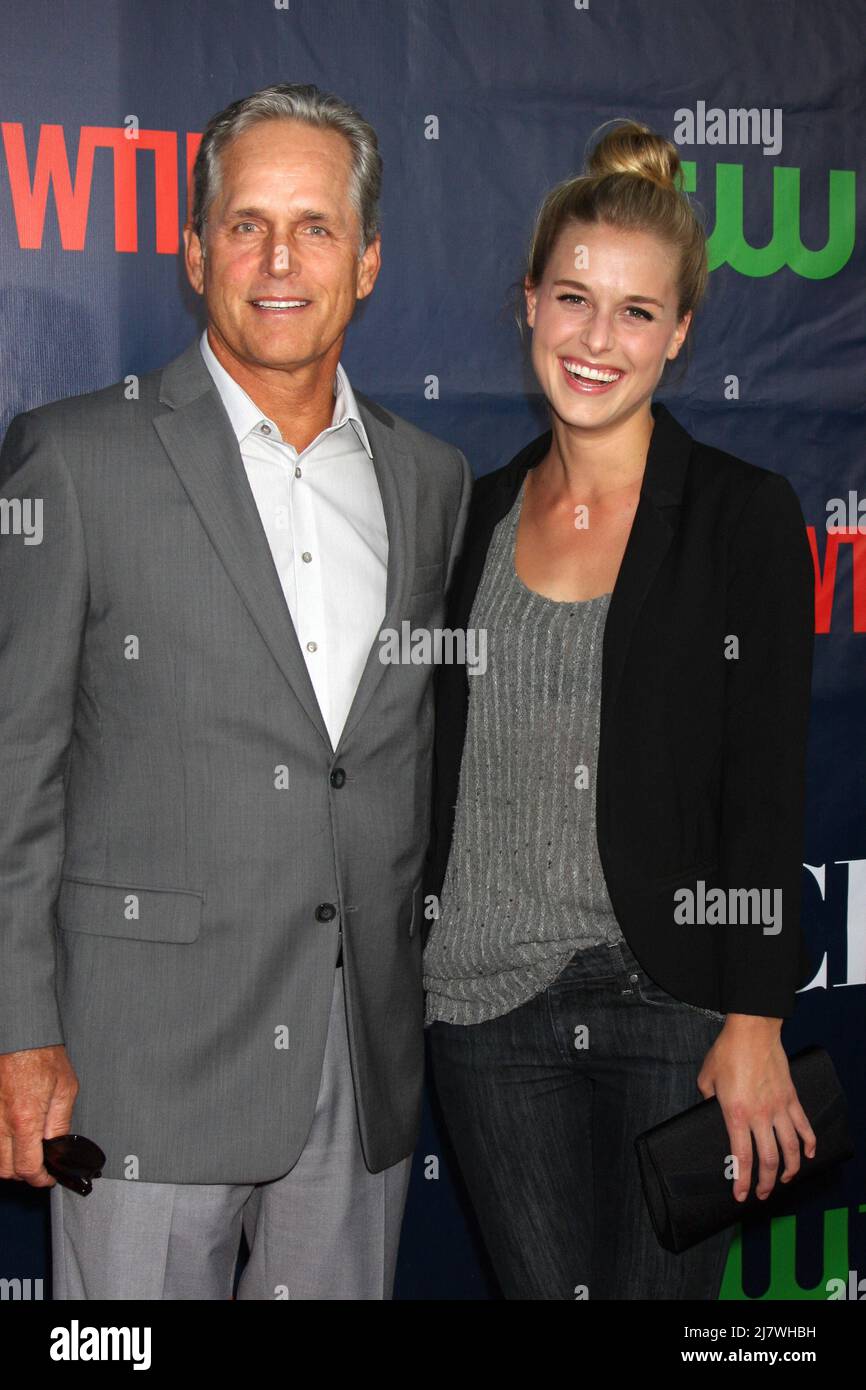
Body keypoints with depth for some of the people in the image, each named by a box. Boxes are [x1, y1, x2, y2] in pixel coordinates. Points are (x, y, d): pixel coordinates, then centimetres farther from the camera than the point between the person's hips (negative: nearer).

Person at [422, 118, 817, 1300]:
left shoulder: (746, 515, -4)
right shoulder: (476, 513, 8)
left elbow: (768, 792, -7)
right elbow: (442, 766, 13)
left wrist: (755, 1024, -11)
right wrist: (398, 968, 10)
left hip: (673, 998, -3)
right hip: (485, 994, 3)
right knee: (543, 1287, 10)